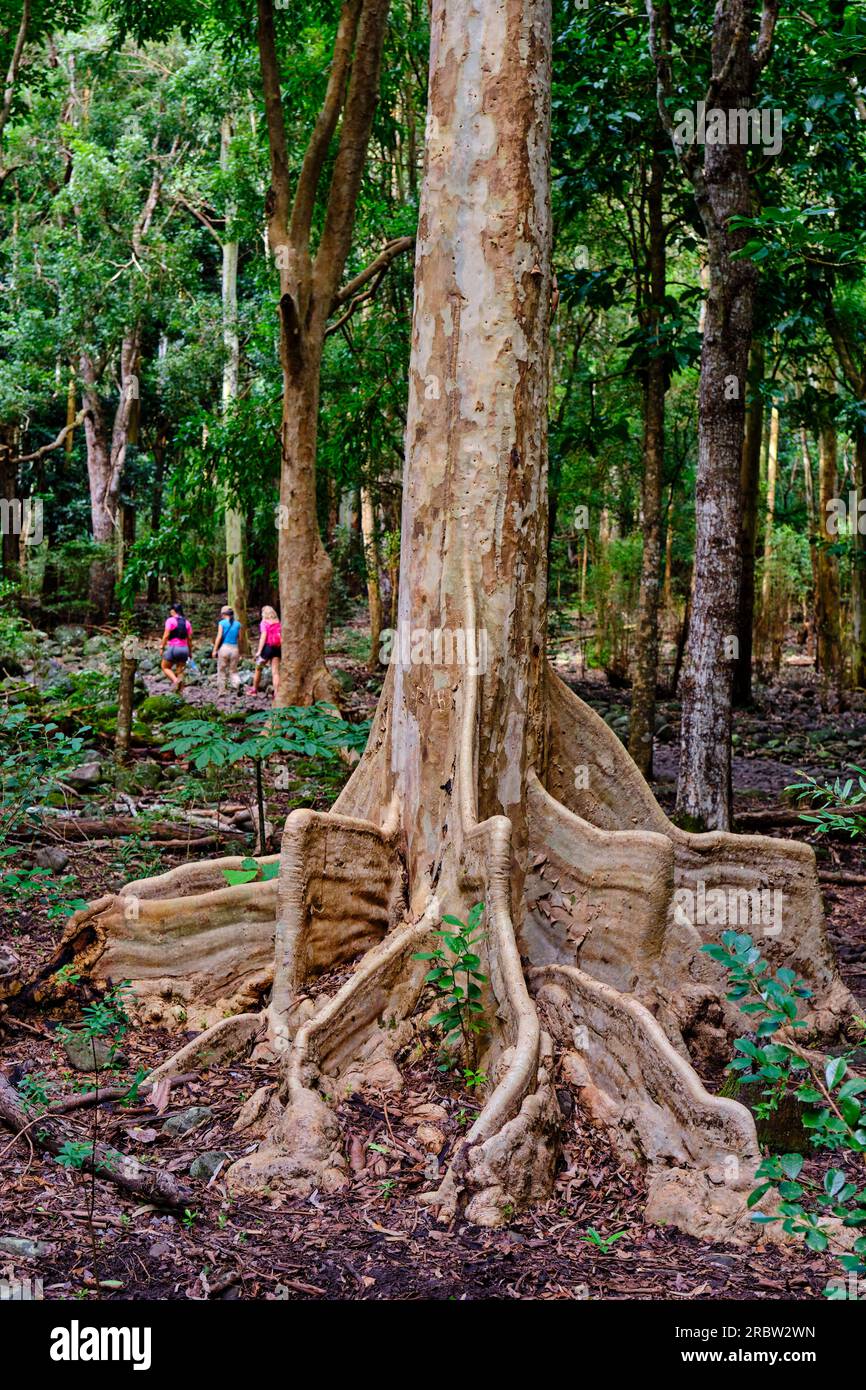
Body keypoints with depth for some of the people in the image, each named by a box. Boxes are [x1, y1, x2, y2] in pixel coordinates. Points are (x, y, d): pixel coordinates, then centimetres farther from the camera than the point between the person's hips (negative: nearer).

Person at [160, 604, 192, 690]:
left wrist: (162, 647, -6)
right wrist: (189, 652, 14)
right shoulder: (187, 622, 9)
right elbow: (189, 638, 8)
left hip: (173, 647, -4)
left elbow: (166, 635, -12)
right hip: (184, 649, 4)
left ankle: (175, 680, -16)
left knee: (165, 667, 12)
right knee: (181, 671, 8)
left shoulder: (170, 620, -5)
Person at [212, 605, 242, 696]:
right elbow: (239, 638, 8)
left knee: (221, 671, 9)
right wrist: (239, 651, 19)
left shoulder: (222, 623, -5)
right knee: (233, 671, 10)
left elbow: (219, 637, -8)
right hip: (235, 648, 3)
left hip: (224, 647, -3)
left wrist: (214, 650, -3)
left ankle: (221, 691, 12)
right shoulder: (237, 624, 5)